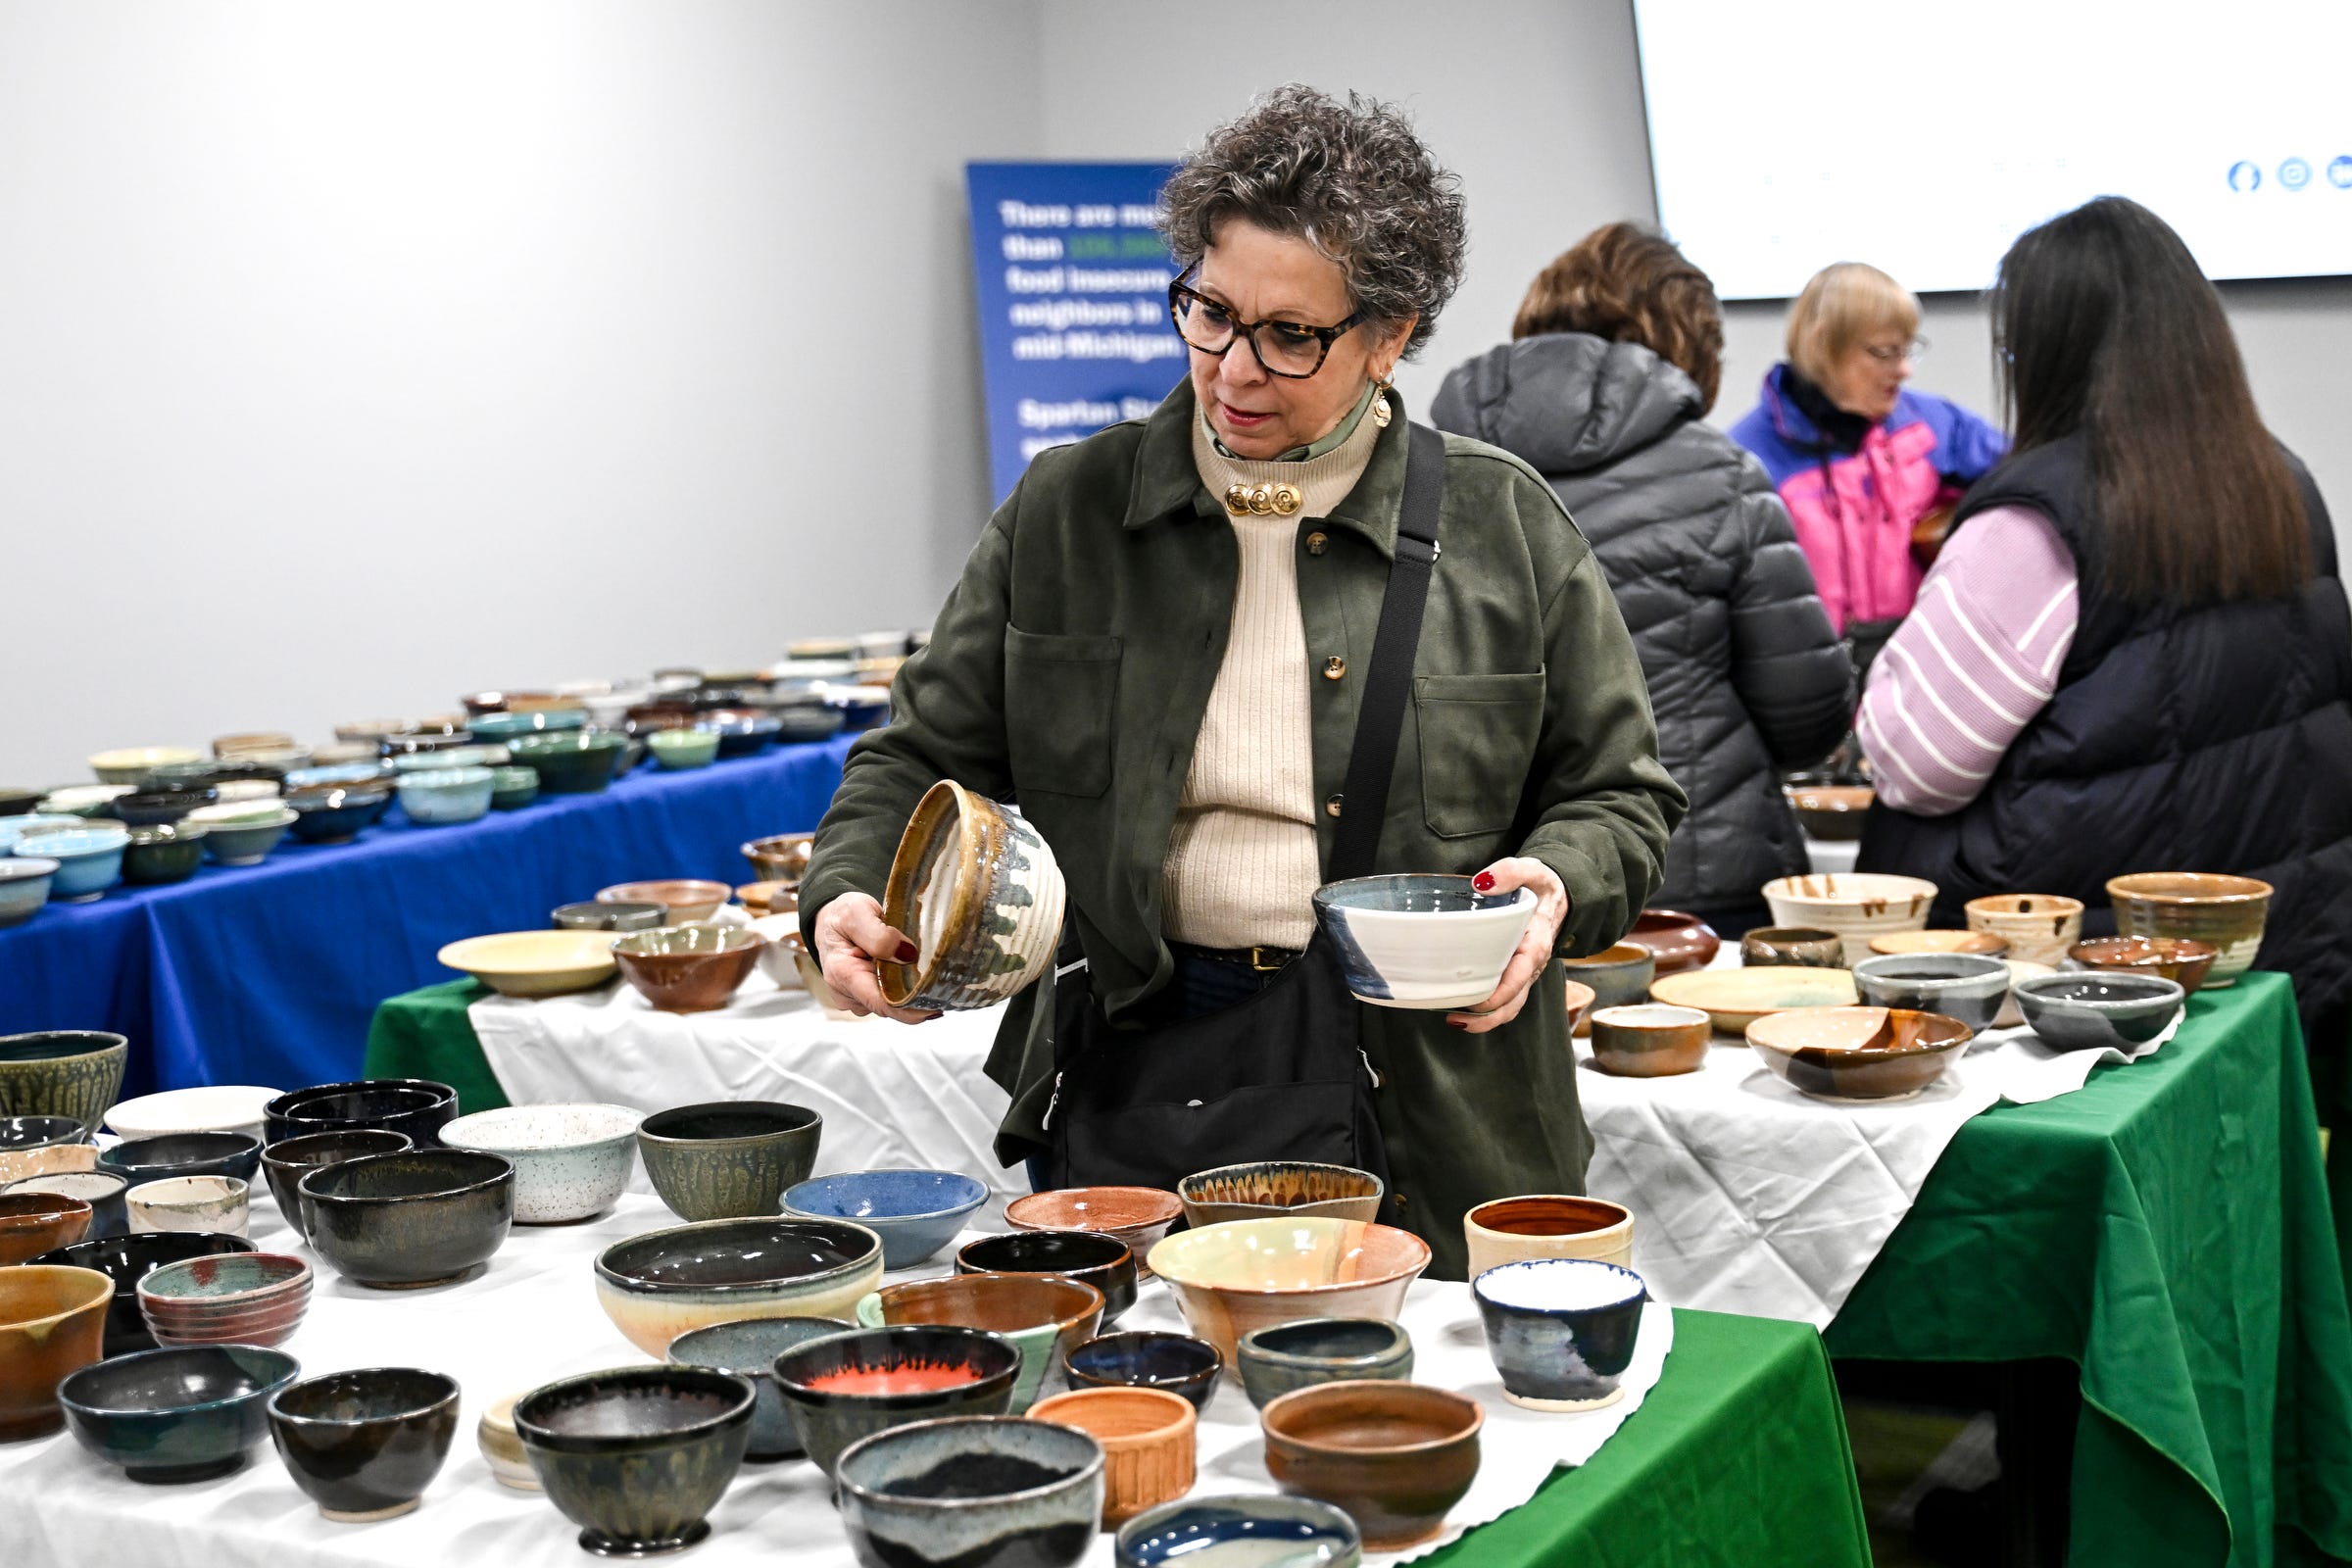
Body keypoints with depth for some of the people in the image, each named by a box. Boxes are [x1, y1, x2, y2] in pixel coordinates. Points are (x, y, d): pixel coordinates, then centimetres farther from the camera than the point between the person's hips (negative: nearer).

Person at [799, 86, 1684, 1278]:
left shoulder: (1505, 529, 3)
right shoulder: (1067, 510, 6)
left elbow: (1619, 793, 9)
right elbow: (926, 753, 10)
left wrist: (1553, 887, -11)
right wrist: (847, 893, -8)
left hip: (1418, 1089, -1)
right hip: (1133, 1080, 1)